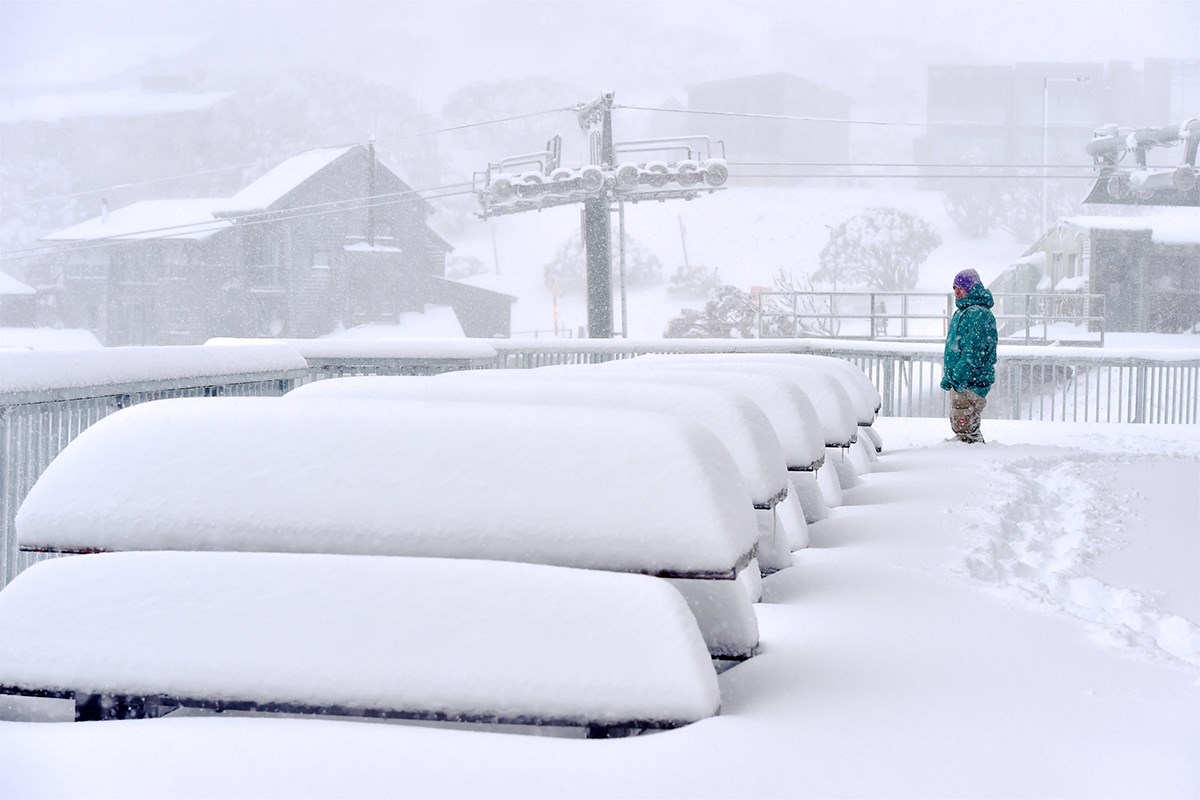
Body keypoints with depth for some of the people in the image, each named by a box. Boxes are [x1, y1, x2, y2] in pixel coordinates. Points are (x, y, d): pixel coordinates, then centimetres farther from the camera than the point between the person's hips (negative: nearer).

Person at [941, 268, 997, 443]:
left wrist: (955, 377, -22)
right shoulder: (962, 312, 18)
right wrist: (948, 376, 16)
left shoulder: (979, 314, -15)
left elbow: (973, 352, -21)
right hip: (959, 382, 11)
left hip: (971, 382, -11)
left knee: (964, 428, -12)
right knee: (958, 426, 17)